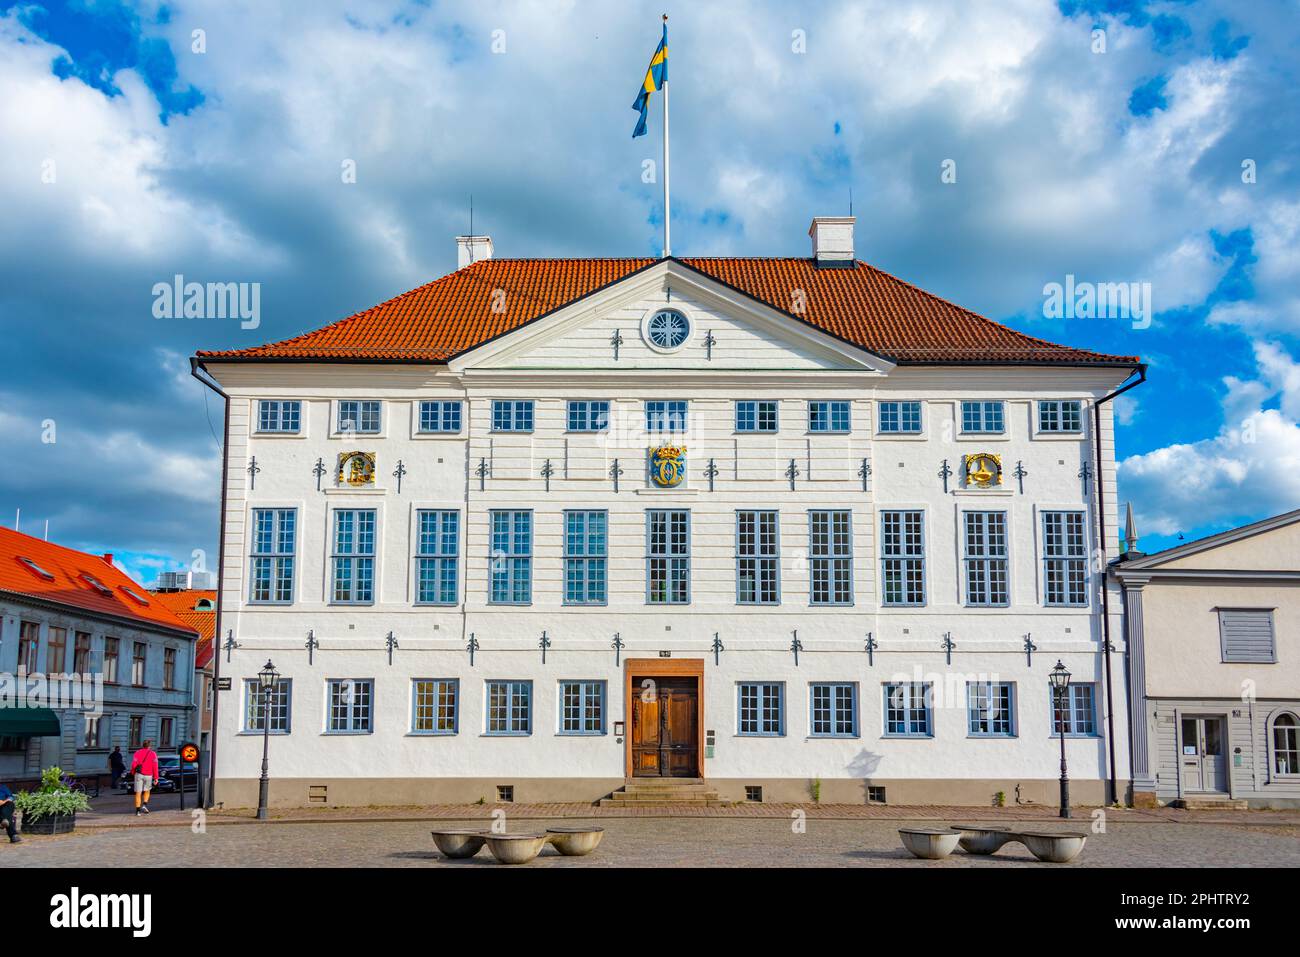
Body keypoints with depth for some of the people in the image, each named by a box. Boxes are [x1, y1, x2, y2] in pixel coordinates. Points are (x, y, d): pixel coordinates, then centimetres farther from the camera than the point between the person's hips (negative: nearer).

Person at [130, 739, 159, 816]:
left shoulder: (137, 753, 4)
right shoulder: (153, 753, 2)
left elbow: (133, 764, -6)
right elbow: (155, 766, -5)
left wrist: (133, 773, 10)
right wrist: (156, 777, -4)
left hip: (139, 774, 0)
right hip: (148, 775, 0)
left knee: (138, 793, 3)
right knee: (147, 791, 21)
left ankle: (138, 810, -2)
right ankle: (144, 805, 3)